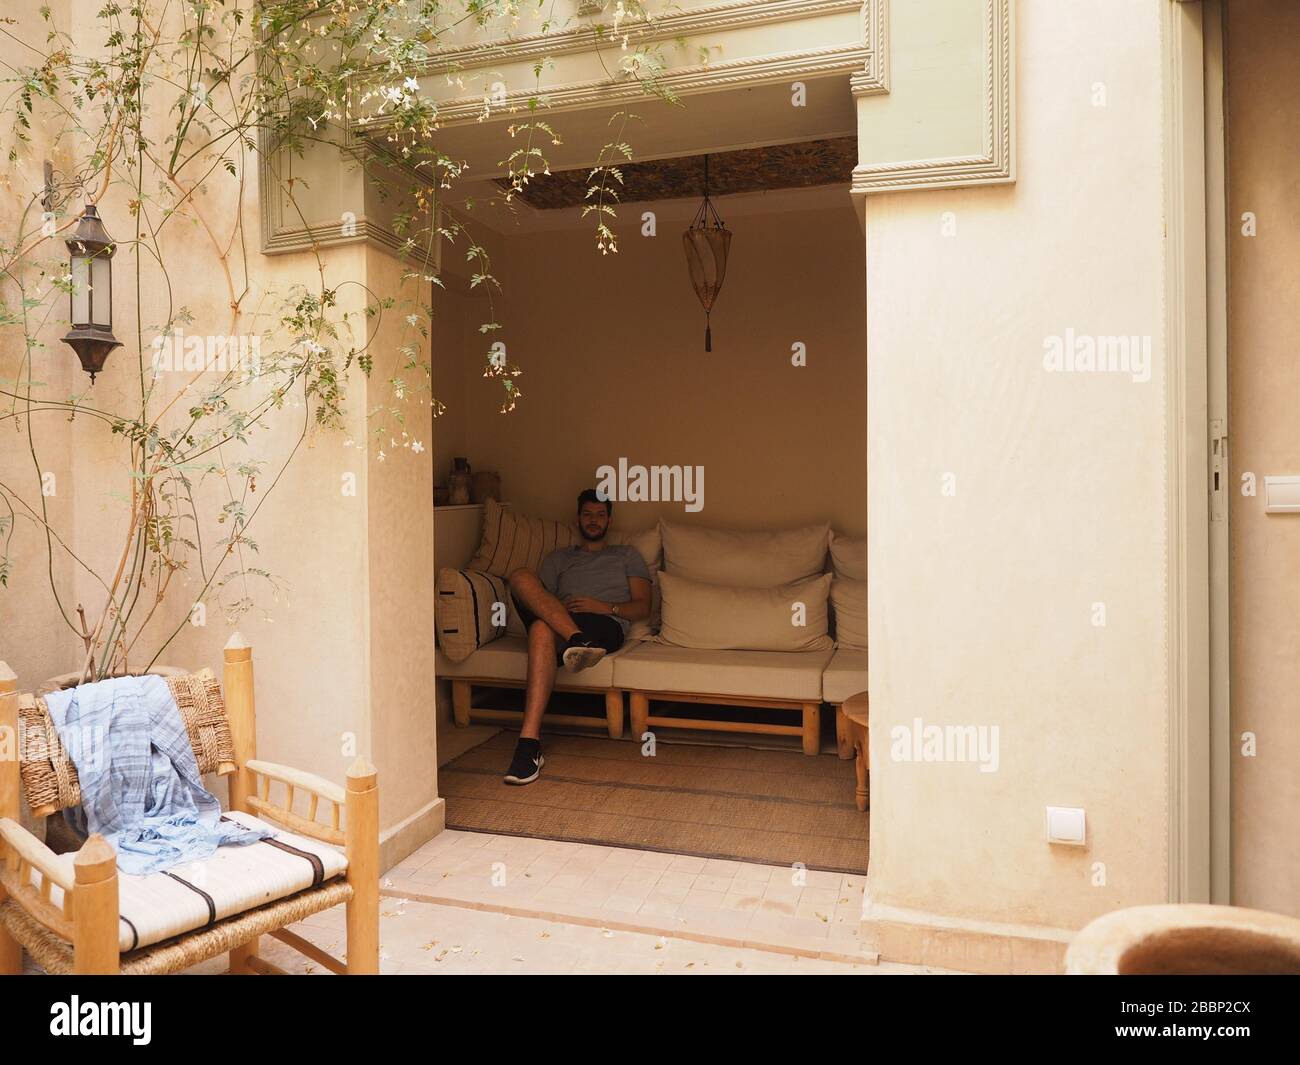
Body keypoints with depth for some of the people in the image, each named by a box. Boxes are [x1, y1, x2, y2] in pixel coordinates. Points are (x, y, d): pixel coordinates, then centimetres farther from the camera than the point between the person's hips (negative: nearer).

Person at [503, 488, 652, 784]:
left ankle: (529, 743, -49)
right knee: (521, 577, -27)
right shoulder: (559, 558, 35)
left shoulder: (627, 555, 29)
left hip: (607, 626, -3)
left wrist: (605, 607, -6)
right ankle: (578, 642, -44)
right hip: (557, 625, 3)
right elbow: (539, 598, 18)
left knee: (542, 629, -38)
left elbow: (642, 607, 15)